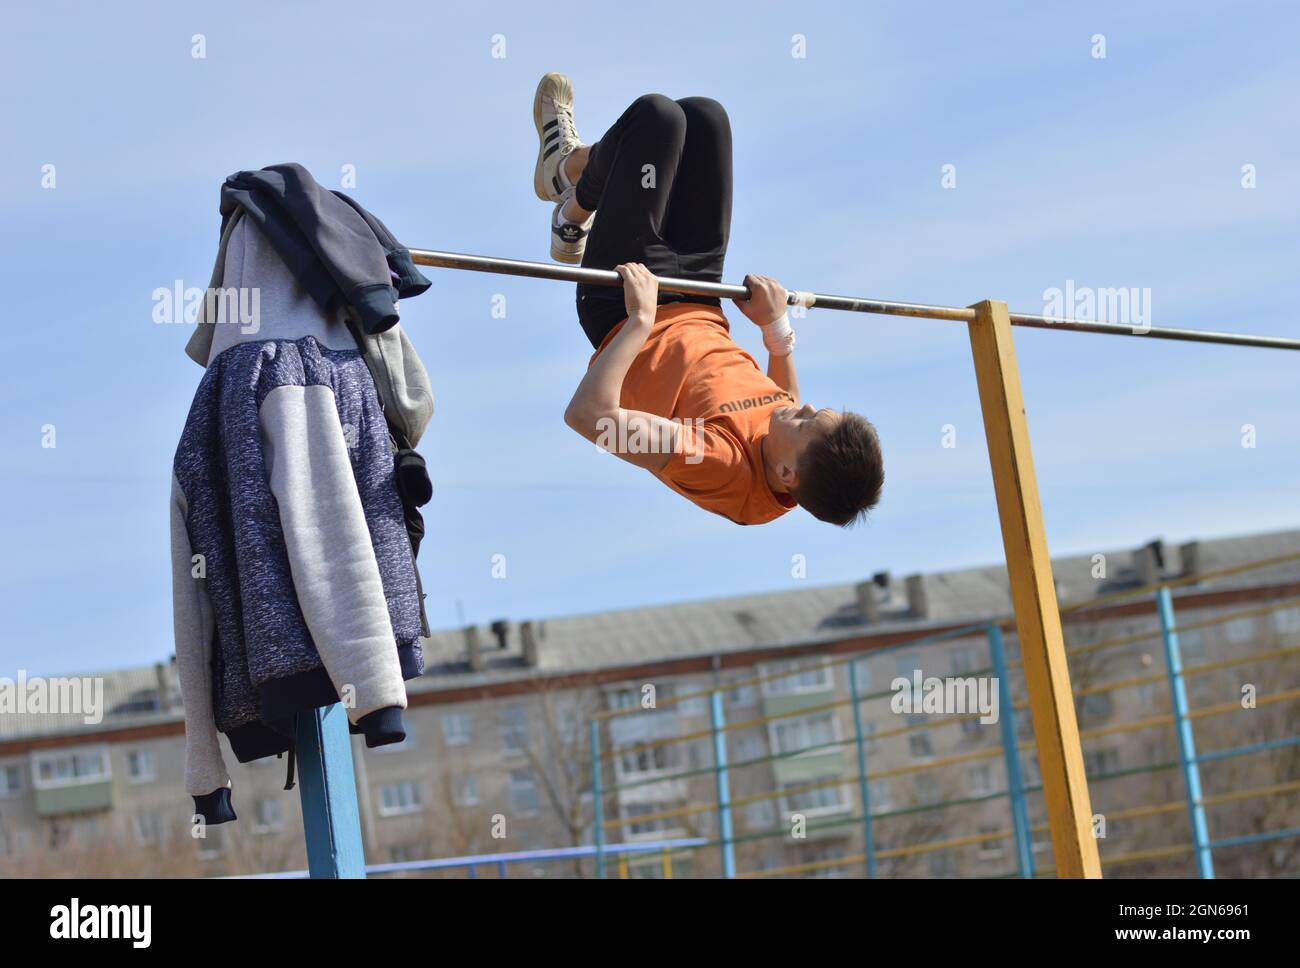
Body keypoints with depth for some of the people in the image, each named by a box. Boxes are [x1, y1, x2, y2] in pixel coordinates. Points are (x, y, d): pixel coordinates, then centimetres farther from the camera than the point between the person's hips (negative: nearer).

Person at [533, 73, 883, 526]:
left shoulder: (720, 466, -43)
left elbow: (586, 413, -46)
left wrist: (642, 320, -42)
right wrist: (777, 326, -2)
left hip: (622, 315, -4)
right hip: (700, 315, 5)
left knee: (657, 114, -6)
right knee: (702, 114, 7)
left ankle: (569, 195, 28)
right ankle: (571, 165, 39)